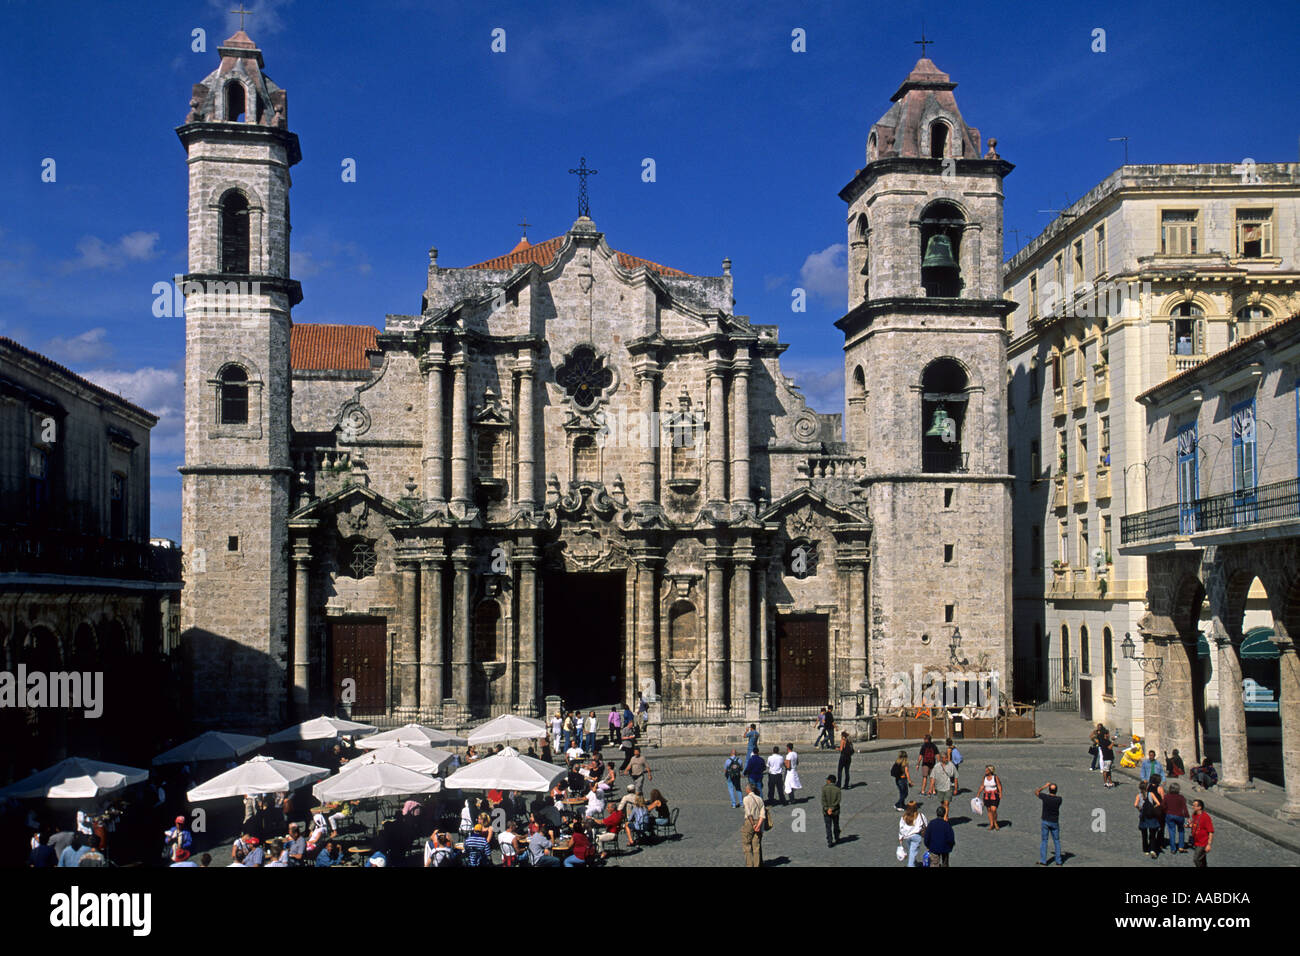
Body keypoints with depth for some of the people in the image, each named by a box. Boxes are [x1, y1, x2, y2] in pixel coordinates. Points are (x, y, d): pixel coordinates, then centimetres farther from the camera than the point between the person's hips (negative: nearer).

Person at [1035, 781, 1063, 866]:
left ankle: (1043, 861, 7)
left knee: (1044, 841, 9)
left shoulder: (1045, 797, -17)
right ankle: (1058, 861, 14)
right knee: (1056, 841, 14)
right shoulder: (1059, 799, -15)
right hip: (1055, 822, 1)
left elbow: (1036, 792, 2)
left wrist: (1045, 786, 8)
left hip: (1045, 821, -1)